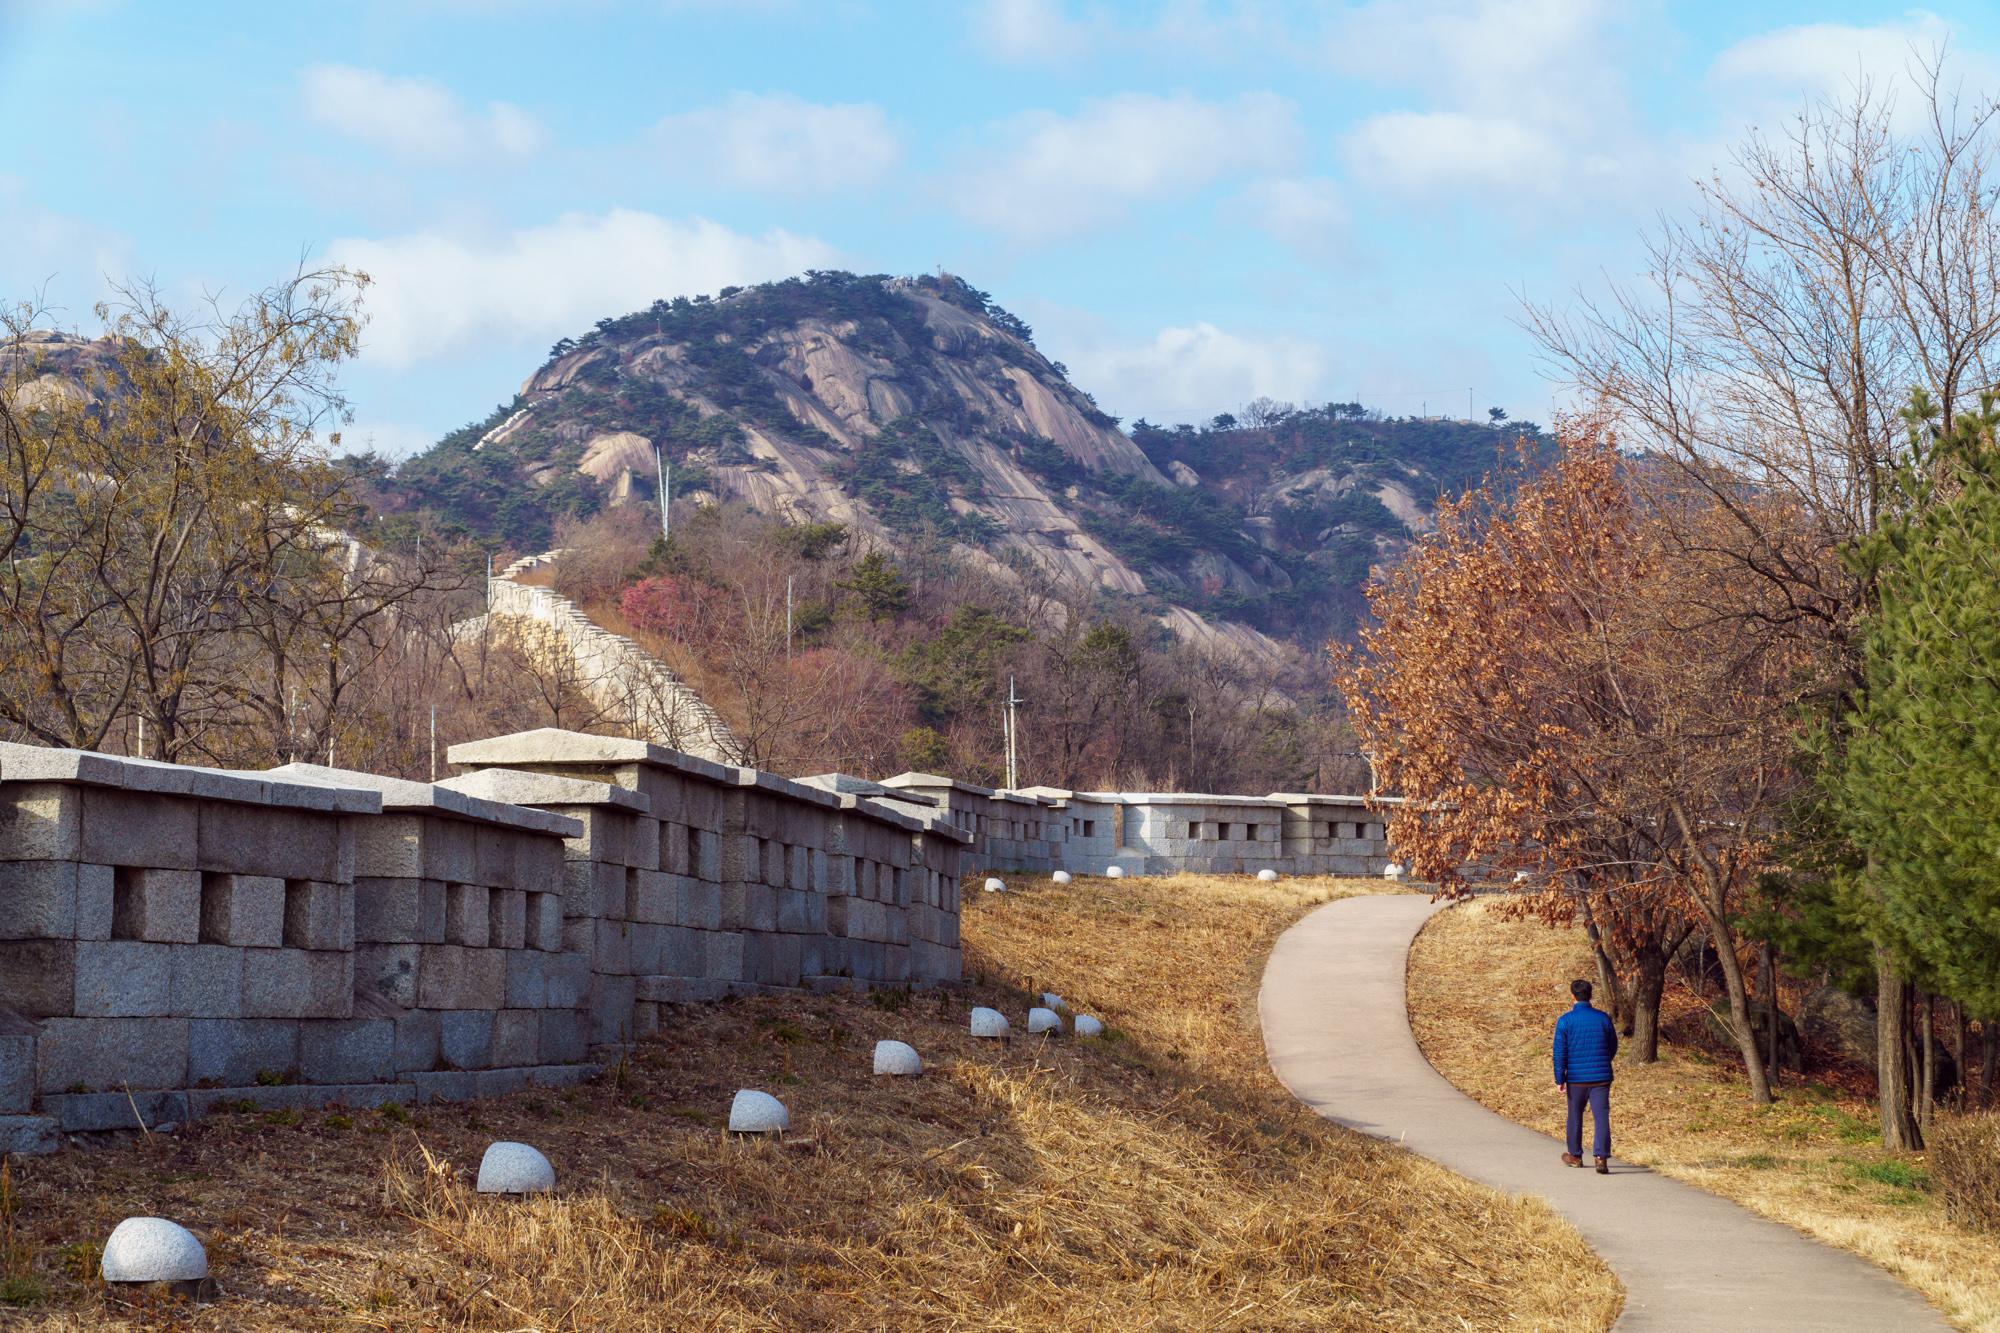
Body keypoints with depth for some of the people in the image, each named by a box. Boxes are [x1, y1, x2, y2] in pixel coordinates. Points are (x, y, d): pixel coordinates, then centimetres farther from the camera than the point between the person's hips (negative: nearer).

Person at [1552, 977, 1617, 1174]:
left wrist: (1559, 1080, -3)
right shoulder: (1604, 1018, 1)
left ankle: (1575, 1155, 29)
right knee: (1601, 1116, -3)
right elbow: (1613, 1047, 12)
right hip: (1601, 1077, 1)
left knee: (1575, 1116, 16)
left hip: (1576, 1078, -1)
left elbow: (1560, 1052, -8)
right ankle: (1601, 1157, -16)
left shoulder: (1565, 1021, -7)